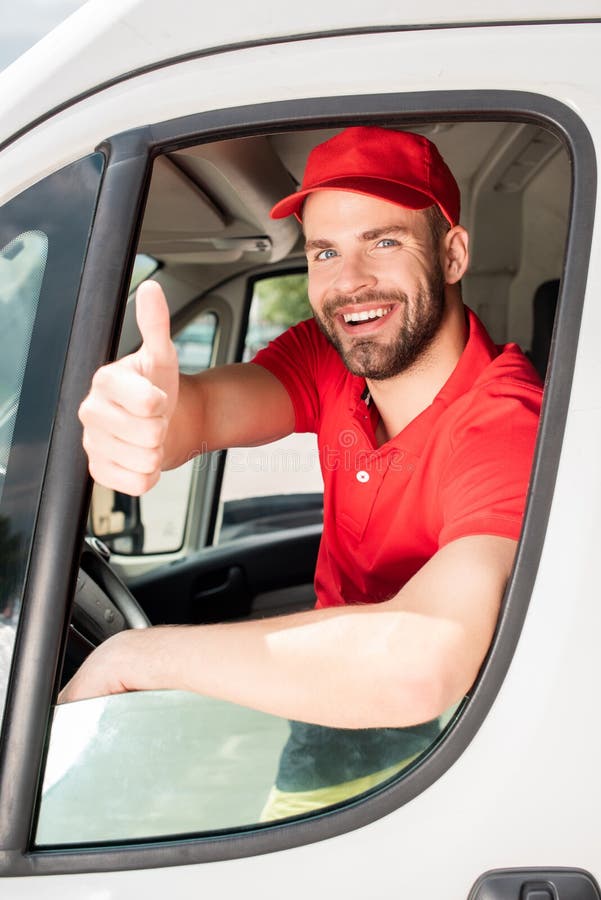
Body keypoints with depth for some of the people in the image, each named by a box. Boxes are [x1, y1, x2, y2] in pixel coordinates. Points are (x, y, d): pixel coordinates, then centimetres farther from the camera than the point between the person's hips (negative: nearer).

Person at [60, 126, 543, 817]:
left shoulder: (507, 424, -30)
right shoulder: (330, 358, -7)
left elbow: (421, 660, -46)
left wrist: (136, 653, -37)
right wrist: (149, 412, -51)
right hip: (331, 681, 6)